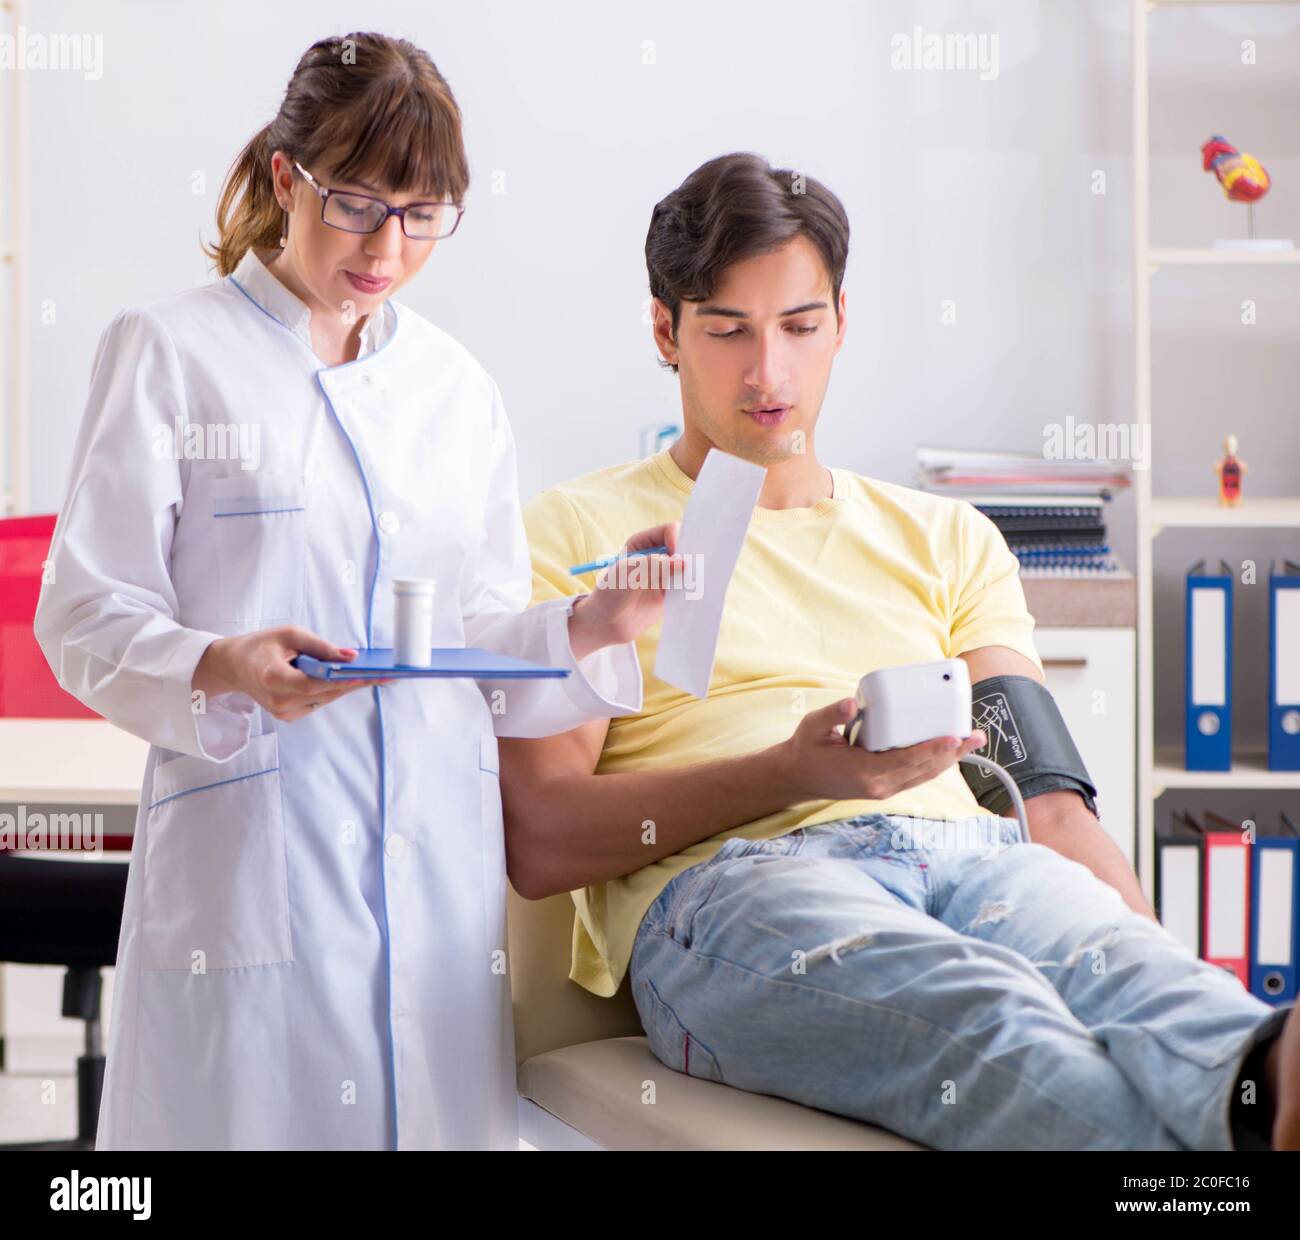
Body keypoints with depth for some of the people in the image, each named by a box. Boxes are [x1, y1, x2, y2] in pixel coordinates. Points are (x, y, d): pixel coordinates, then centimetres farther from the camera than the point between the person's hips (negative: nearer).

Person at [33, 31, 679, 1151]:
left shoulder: (459, 388, 16)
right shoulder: (171, 353, 3)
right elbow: (86, 620, -2)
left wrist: (591, 627, -3)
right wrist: (225, 669, -21)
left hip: (441, 868, 4)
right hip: (249, 858, -4)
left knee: (436, 1111, 2)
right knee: (254, 1112, -4)